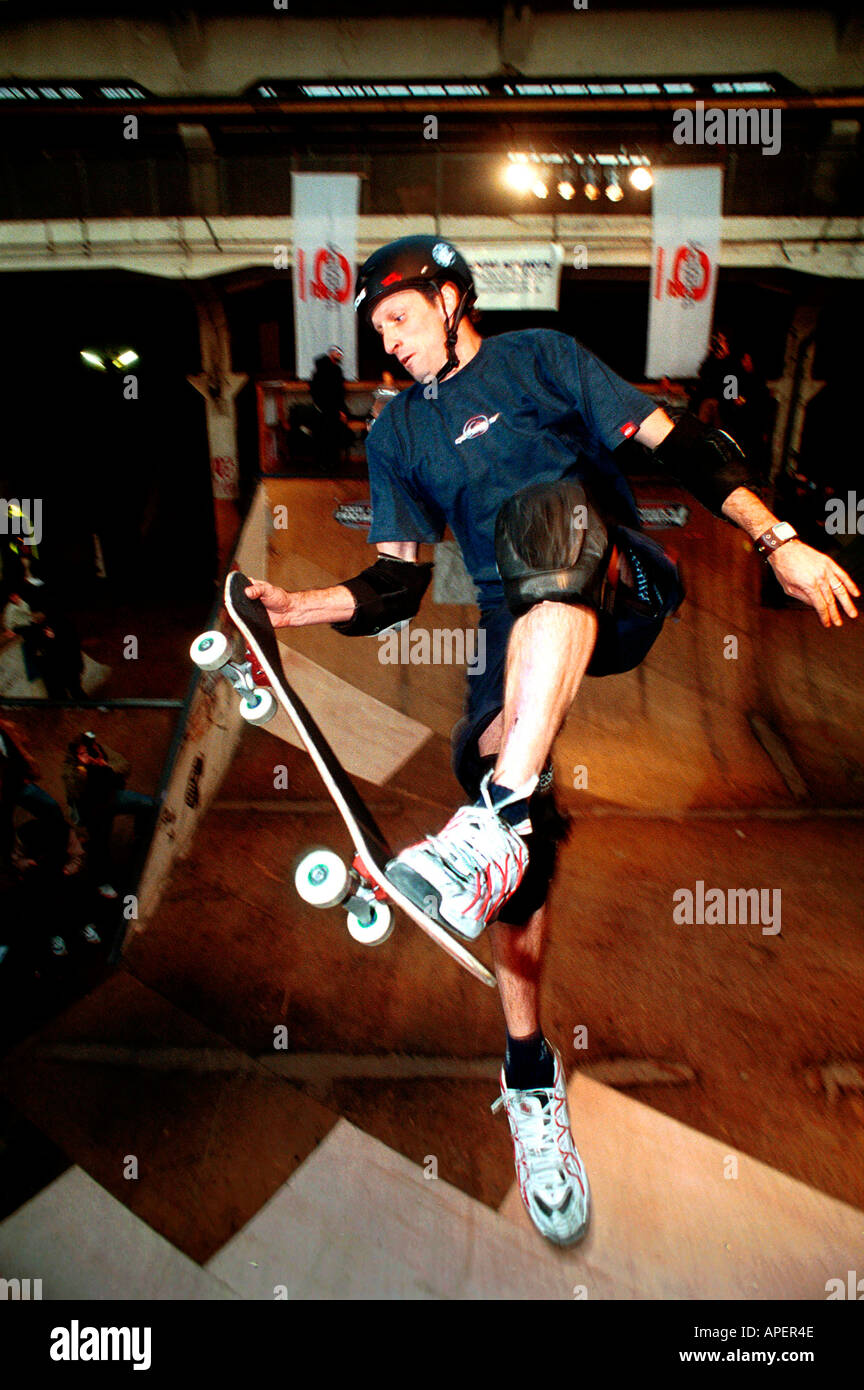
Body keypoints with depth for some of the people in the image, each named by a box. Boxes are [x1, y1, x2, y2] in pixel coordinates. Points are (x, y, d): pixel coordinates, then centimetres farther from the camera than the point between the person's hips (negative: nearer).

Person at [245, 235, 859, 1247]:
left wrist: (778, 539, -8)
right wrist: (306, 607, -5)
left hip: (626, 593, -3)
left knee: (545, 509, -35)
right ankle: (530, 1073, 4)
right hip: (521, 627, 3)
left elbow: (678, 445, 3)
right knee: (505, 813, -15)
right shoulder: (395, 432, 22)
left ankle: (499, 817, -48)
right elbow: (399, 581, 14)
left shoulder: (539, 357, 11)